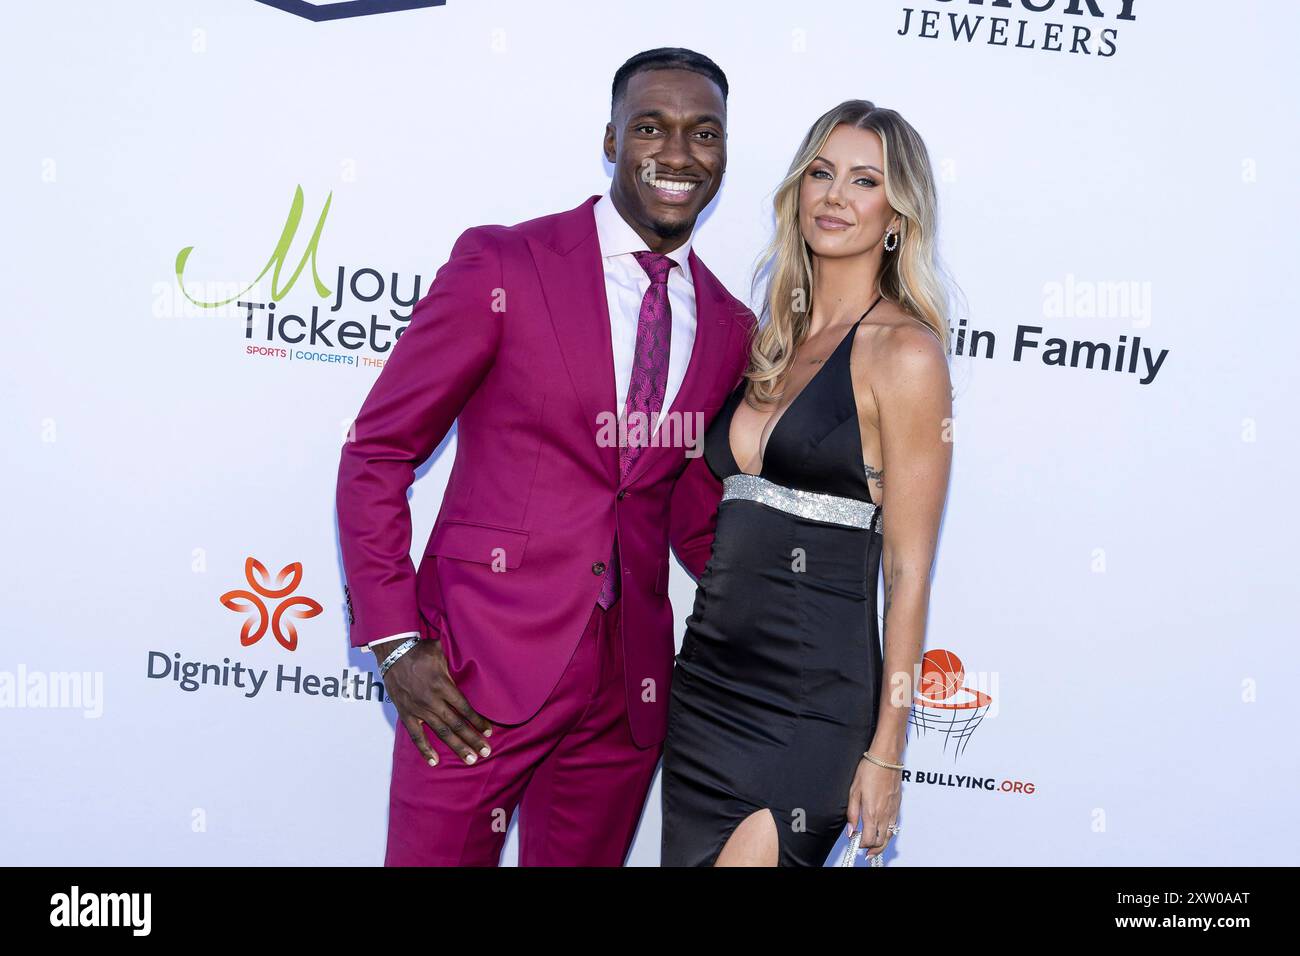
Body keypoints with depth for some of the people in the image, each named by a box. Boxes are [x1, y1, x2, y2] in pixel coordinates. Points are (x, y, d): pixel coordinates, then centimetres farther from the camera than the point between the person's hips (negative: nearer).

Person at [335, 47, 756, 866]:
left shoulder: (730, 329, 7)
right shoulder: (502, 264, -6)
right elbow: (376, 454, -4)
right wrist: (395, 639, -11)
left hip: (631, 688, 4)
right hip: (480, 672, -4)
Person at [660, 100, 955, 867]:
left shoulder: (905, 350, -9)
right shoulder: (773, 339, 11)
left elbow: (909, 570, -10)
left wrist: (885, 753, -11)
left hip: (808, 701, -7)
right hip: (706, 682, 7)